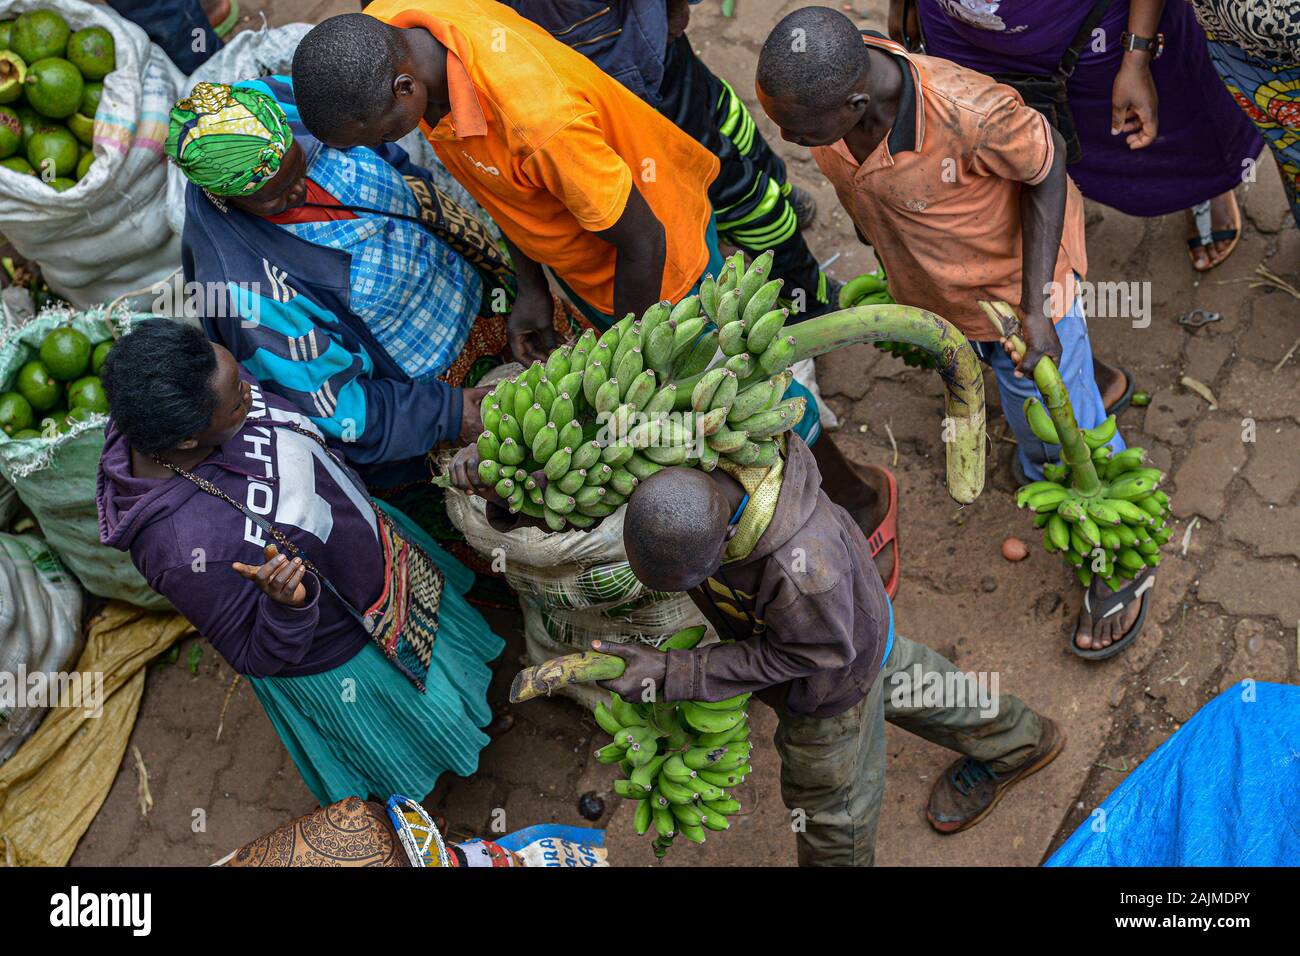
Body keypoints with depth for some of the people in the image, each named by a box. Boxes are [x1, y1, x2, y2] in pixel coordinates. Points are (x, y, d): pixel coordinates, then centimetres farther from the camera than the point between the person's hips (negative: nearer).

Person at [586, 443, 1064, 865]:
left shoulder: (803, 567, -50)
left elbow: (803, 654, -30)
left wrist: (672, 674, -35)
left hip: (833, 684, -7)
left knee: (831, 799, 22)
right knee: (902, 676, 35)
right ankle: (1017, 740, 63)